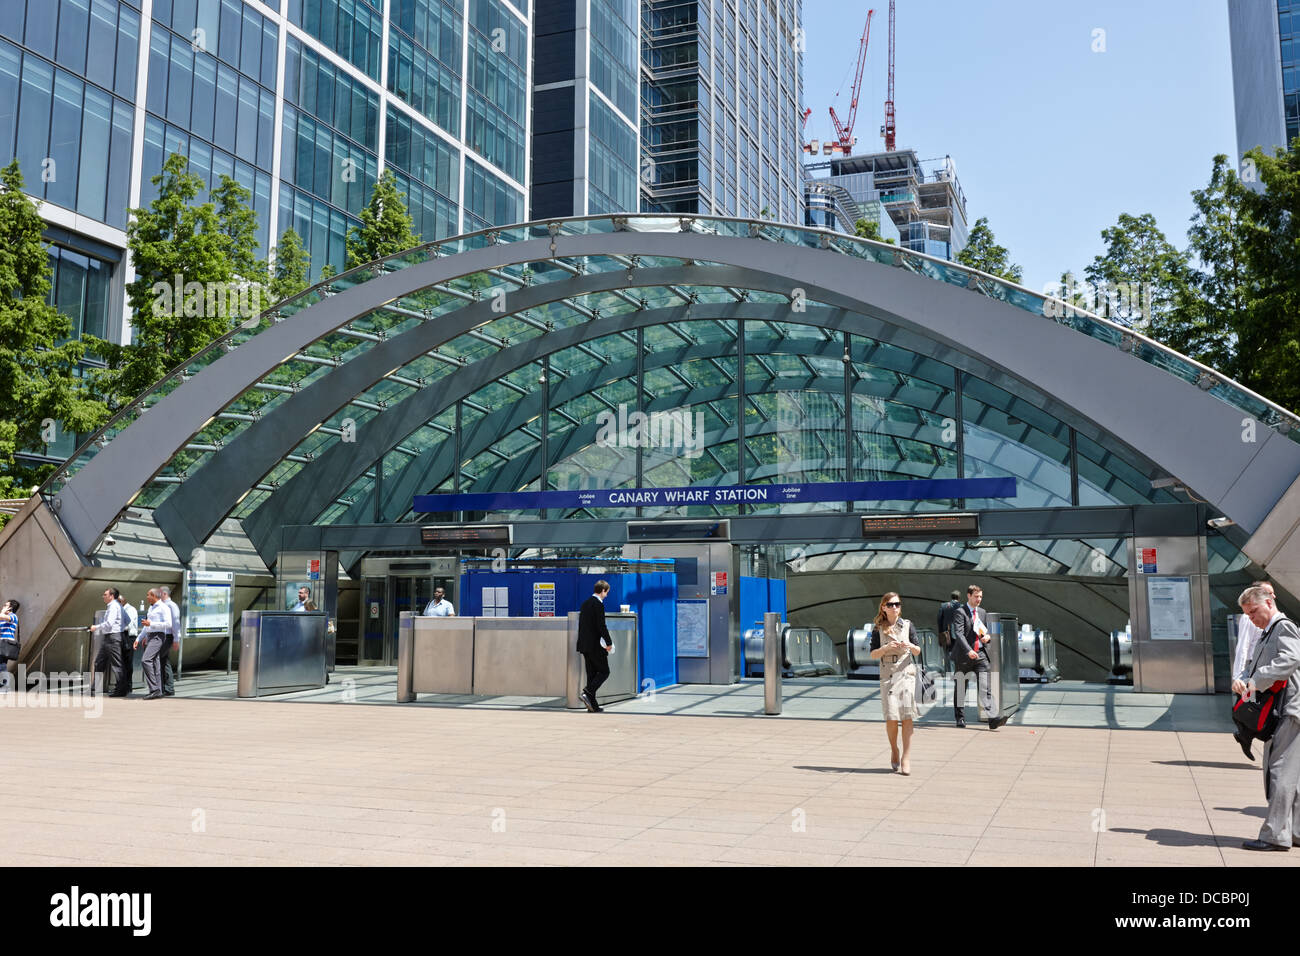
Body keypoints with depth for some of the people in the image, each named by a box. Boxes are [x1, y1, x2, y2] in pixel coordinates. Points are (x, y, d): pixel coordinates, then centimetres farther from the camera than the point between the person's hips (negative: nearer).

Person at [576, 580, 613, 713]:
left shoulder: (585, 603, 14)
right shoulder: (598, 604, -13)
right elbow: (601, 626, -18)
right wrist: (609, 643, -10)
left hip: (585, 645, 9)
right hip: (595, 645, -9)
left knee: (592, 673, 10)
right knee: (604, 671, 1)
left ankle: (593, 705, 9)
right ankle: (587, 693, -15)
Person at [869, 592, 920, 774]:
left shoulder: (908, 625, 6)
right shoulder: (878, 629, 5)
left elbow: (918, 651, 8)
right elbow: (873, 655, 2)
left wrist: (911, 646, -14)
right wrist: (885, 648, -16)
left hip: (906, 672, 0)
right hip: (887, 675, 0)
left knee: (907, 716, -7)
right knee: (891, 716, -6)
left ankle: (906, 758, -2)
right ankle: (894, 750, 19)